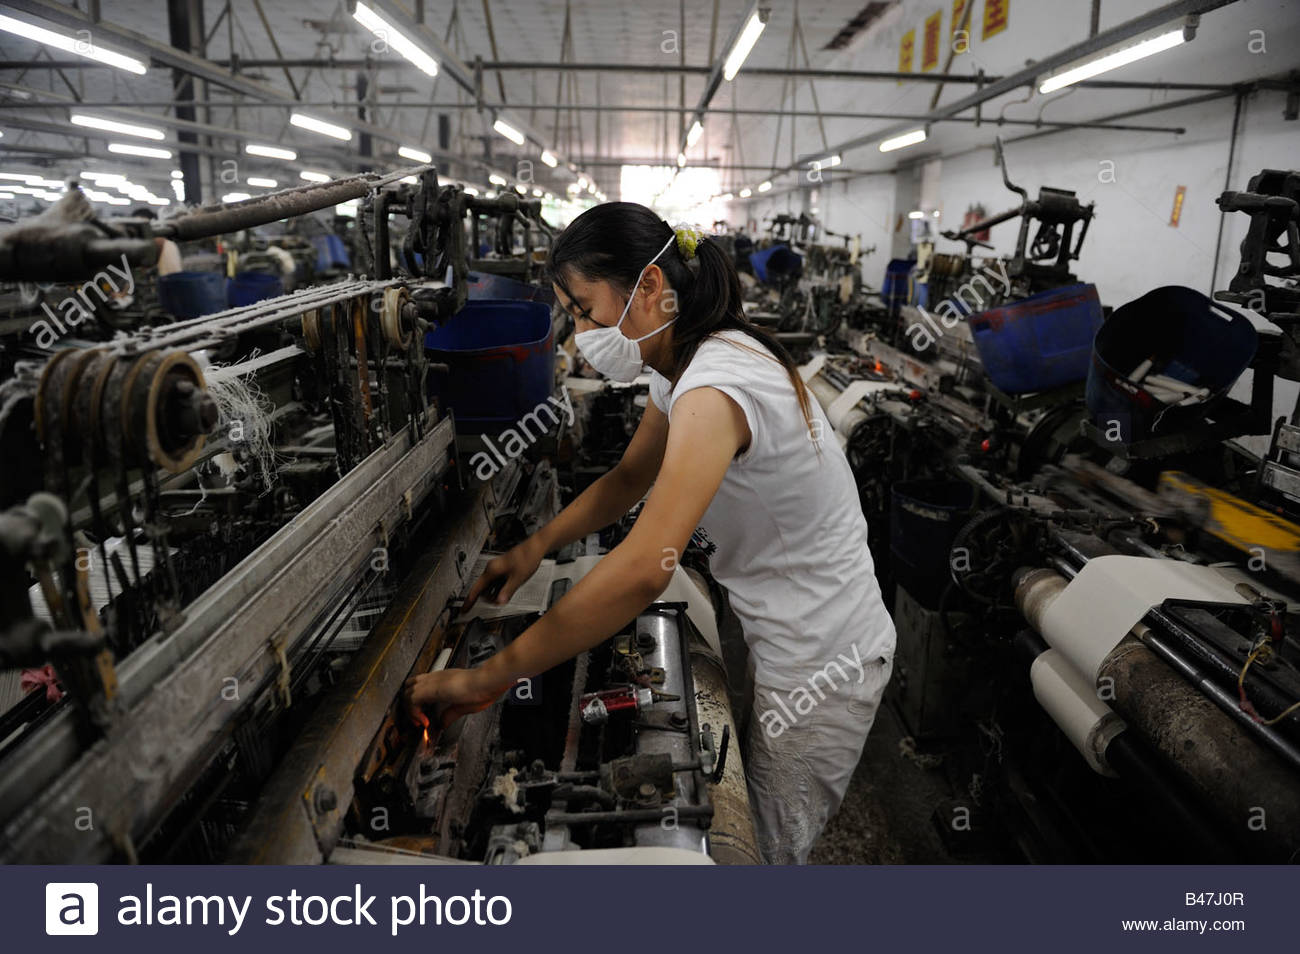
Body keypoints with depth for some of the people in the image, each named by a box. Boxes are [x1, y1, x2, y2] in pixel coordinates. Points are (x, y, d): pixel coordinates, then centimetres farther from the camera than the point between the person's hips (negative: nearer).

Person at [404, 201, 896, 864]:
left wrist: (490, 677, -33)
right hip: (793, 643, 9)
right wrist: (535, 546, 0)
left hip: (820, 666, -9)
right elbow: (630, 477, 14)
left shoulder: (715, 387, -30)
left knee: (764, 853, 9)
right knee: (750, 834, 22)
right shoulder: (683, 367, 3)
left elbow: (643, 570, -40)